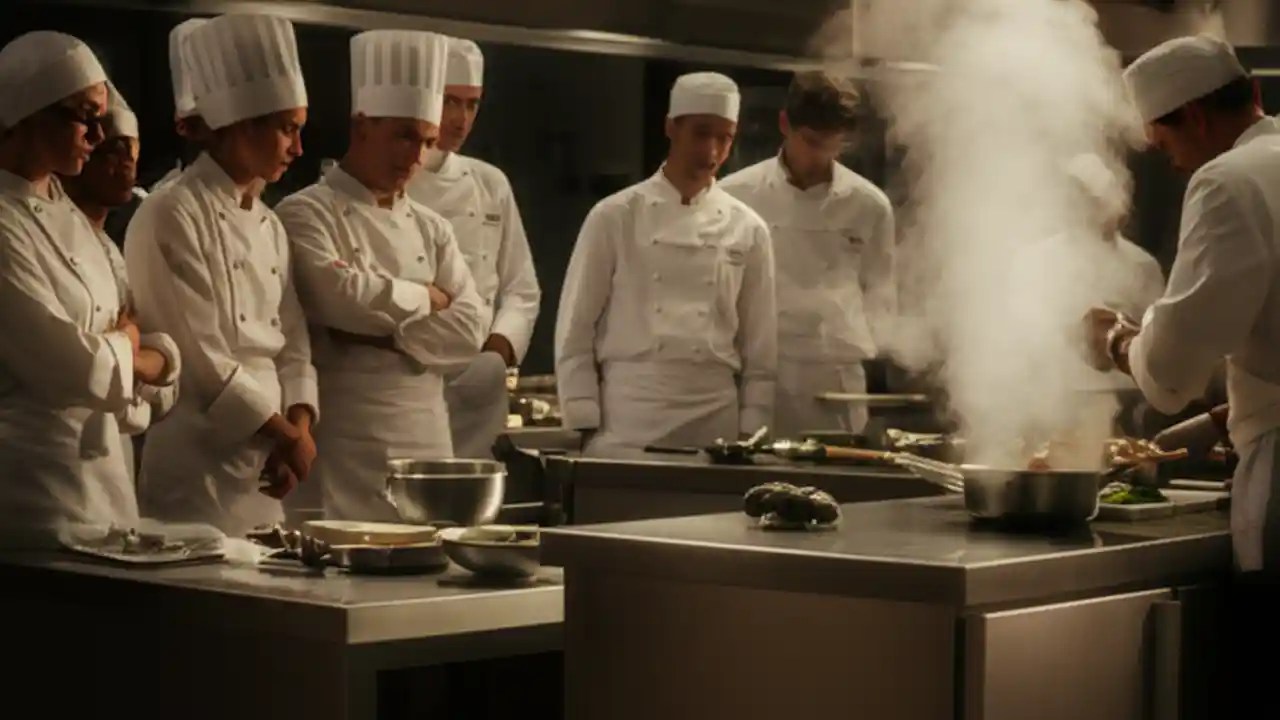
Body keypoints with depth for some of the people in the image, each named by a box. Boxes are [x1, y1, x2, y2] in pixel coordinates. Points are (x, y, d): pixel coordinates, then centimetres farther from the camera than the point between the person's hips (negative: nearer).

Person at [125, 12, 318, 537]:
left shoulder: (269, 226, 13)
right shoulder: (171, 217, -13)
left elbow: (292, 345, 12)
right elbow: (201, 358, -17)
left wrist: (299, 427, -6)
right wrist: (289, 434, -11)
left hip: (263, 471, 8)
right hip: (193, 472, -8)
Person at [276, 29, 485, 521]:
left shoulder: (431, 229, 15)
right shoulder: (306, 214, -3)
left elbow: (467, 331, 4)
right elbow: (337, 296, -20)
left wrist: (379, 330, -9)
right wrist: (426, 298, -4)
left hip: (428, 438, 6)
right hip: (344, 441, -5)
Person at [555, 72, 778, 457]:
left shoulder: (747, 230, 8)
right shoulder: (615, 217, 1)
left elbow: (761, 351, 10)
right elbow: (576, 332, 2)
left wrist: (751, 435, 5)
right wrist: (585, 426, -4)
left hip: (715, 420, 2)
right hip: (627, 419, -2)